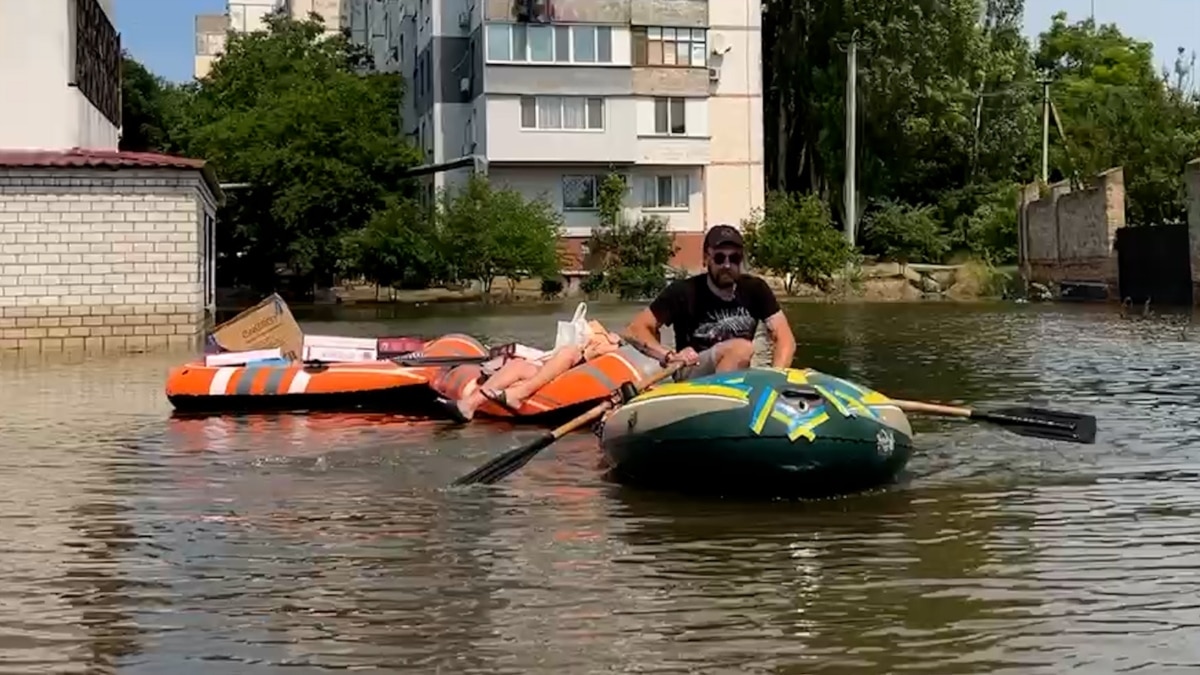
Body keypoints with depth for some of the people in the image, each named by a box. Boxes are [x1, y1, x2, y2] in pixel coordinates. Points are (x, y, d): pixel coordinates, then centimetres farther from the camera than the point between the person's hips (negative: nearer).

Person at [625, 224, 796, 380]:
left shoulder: (755, 289, 2)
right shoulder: (684, 292, -7)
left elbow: (785, 338, -4)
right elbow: (637, 329, -11)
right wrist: (668, 355, -31)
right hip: (691, 376, -4)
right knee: (742, 348, -30)